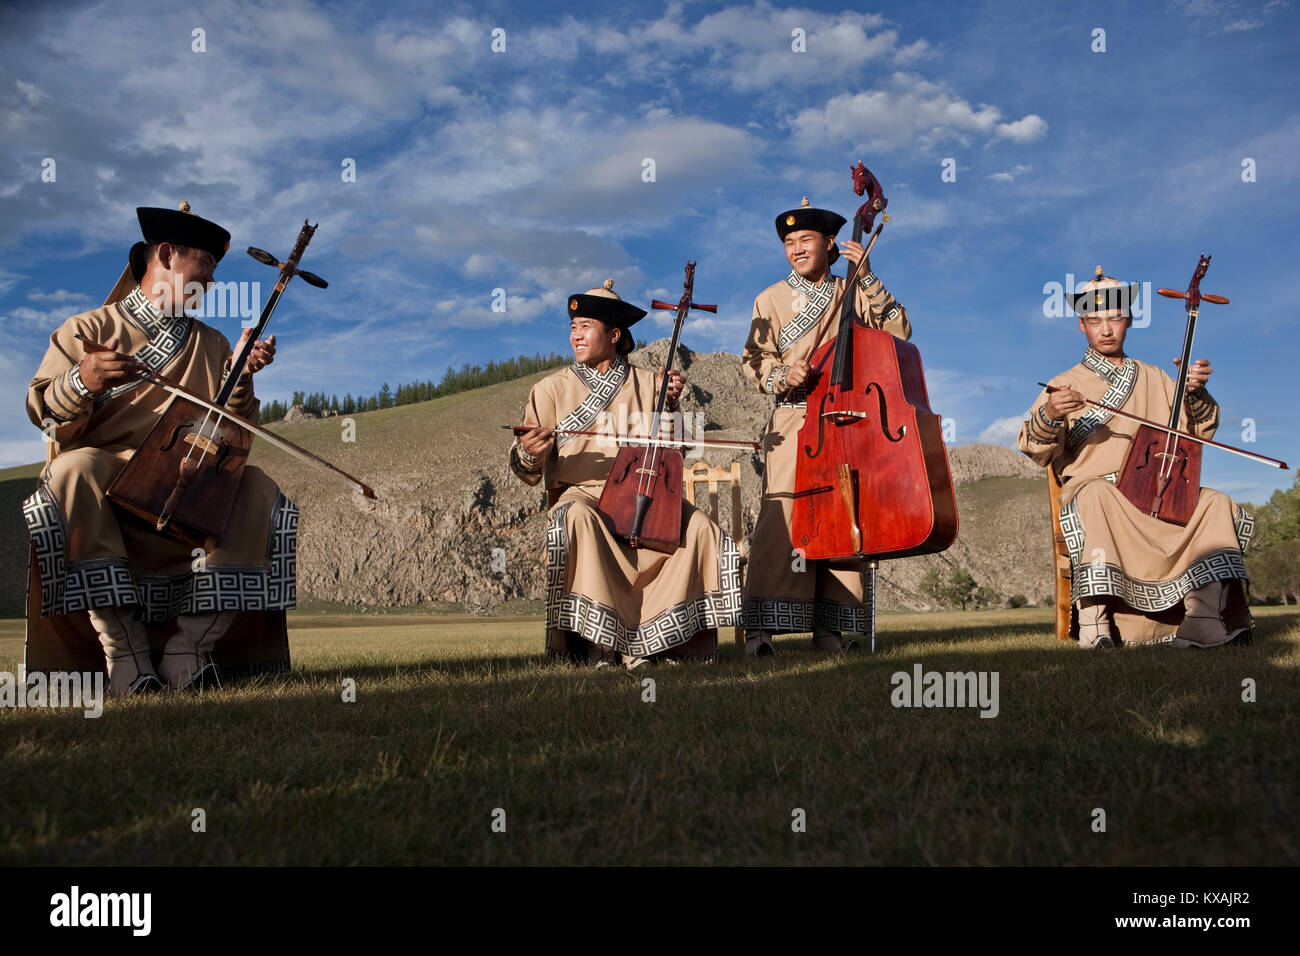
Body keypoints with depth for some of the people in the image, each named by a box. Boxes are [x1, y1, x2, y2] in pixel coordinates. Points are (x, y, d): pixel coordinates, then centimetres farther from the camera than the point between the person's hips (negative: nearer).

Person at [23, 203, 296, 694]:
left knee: (256, 487, -24)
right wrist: (81, 383, -21)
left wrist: (241, 375, -4)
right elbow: (46, 417, 0)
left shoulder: (212, 344, 21)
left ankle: (189, 648, -27)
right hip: (105, 488, -3)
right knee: (75, 467, -35)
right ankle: (124, 653, -36)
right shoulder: (87, 331, 10)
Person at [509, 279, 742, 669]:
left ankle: (642, 640, -18)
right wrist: (529, 454, -20)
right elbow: (527, 472, 3)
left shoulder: (647, 383, 11)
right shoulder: (551, 389, 7)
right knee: (576, 519, -37)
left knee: (699, 528, -25)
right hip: (582, 491, -2)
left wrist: (669, 406, -4)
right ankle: (598, 641, -27)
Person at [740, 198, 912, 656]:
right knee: (782, 513, -15)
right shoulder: (772, 299, 13)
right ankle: (762, 627, -15)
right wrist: (781, 375, -14)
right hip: (794, 420, -2)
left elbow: (897, 331, 3)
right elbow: (753, 360, 8)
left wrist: (868, 278, -2)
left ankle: (829, 627, 2)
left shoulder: (854, 293, 15)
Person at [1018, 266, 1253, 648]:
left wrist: (1196, 392, -2)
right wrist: (1048, 416, -25)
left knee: (1215, 503, -22)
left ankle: (1204, 622, -30)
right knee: (1095, 498, -38)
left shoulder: (1155, 379, 21)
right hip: (1095, 485, -4)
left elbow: (1198, 431, 18)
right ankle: (1094, 622, -39)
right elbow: (1035, 447, -2)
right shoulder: (1066, 385, 10)